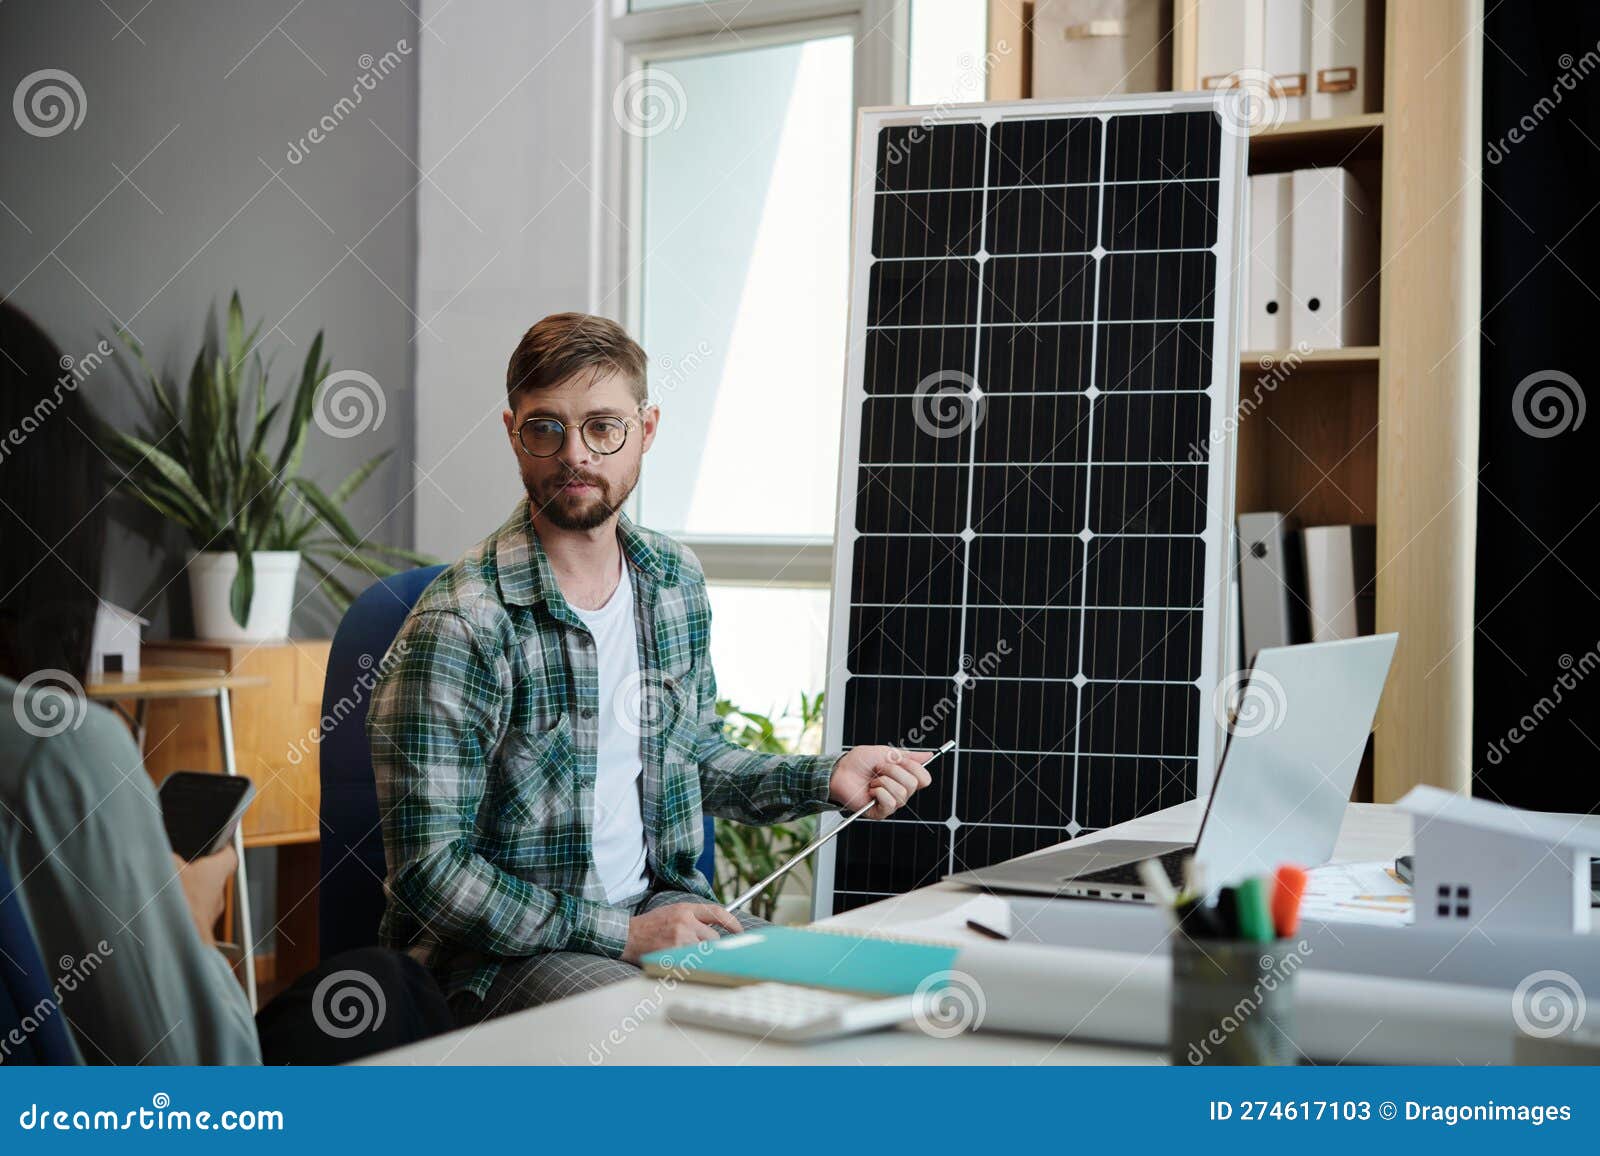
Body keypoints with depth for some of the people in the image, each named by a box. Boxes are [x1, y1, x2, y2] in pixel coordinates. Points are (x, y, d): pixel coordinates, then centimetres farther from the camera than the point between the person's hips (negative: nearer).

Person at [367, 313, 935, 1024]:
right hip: (500, 949, -6)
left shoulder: (676, 580, 4)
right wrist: (621, 934, -20)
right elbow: (429, 866, -18)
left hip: (658, 901, 7)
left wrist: (826, 779, 3)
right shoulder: (459, 628, -19)